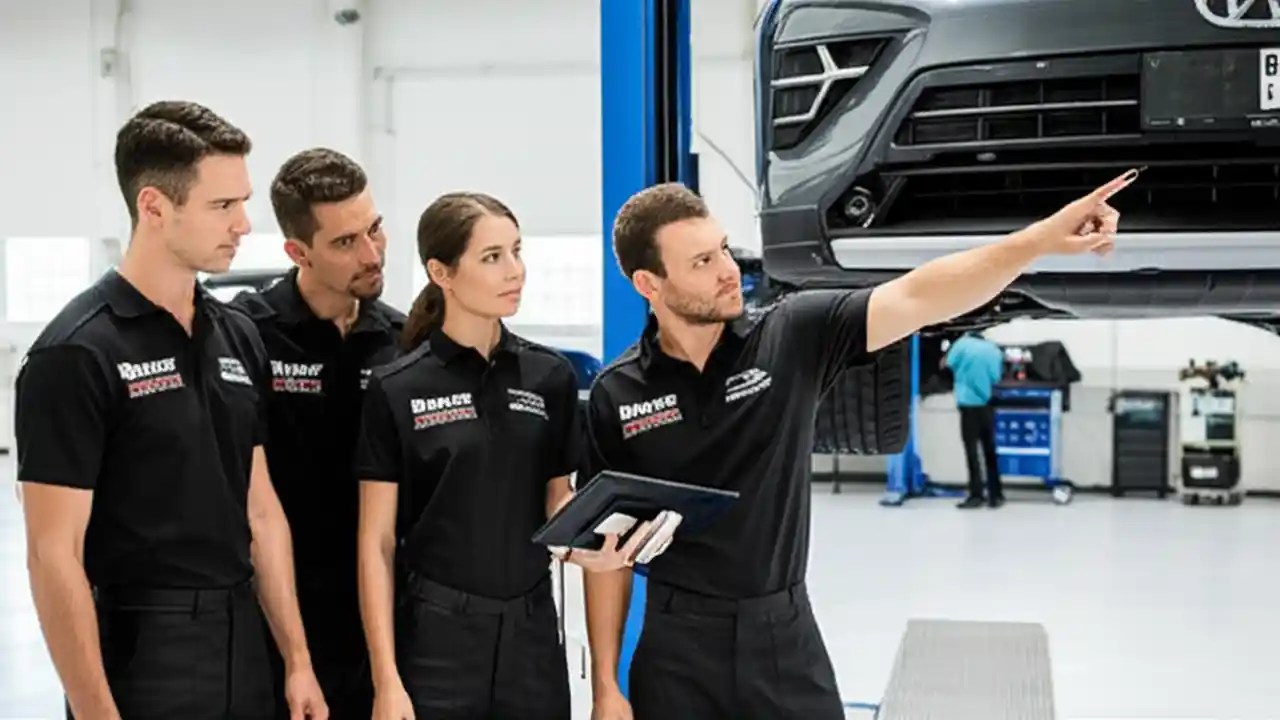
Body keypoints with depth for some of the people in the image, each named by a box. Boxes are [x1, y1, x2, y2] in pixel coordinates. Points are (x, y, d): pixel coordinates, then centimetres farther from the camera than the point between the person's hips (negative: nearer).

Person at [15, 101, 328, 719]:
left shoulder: (238, 337, 6)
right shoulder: (77, 353, -14)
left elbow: (261, 511, 9)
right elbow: (54, 555, -15)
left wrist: (297, 660, 7)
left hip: (243, 652, 7)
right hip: (140, 661, -6)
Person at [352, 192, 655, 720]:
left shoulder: (551, 376, 3)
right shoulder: (397, 390, -7)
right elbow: (377, 543, -5)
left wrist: (584, 549, -11)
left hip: (532, 632, 3)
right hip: (436, 635, -3)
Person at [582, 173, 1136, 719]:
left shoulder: (793, 335, -5)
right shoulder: (616, 394, -5)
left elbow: (916, 298, -14)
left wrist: (1044, 237, -26)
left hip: (787, 637, 1)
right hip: (677, 647, 0)